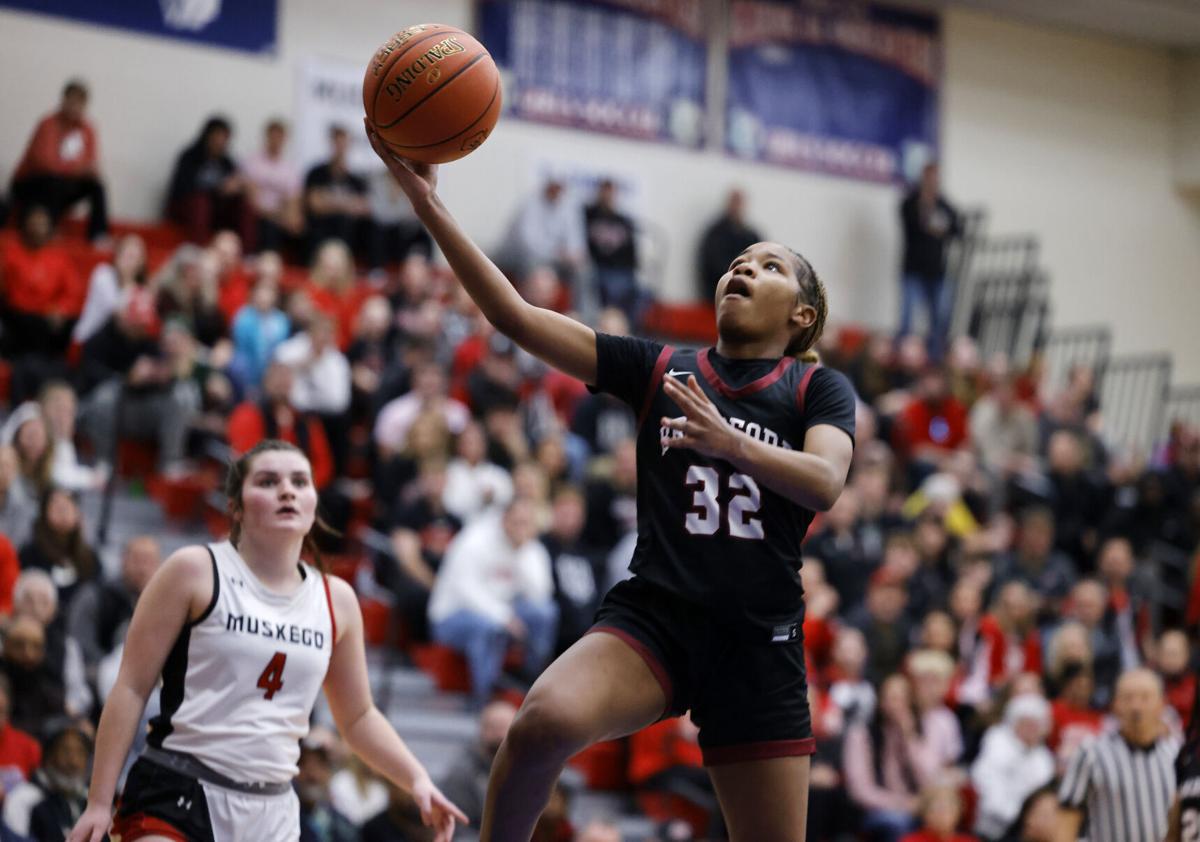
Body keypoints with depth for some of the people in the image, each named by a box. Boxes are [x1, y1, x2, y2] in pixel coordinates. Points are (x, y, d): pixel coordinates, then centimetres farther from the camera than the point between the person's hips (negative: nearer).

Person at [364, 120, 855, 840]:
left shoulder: (819, 389, 6)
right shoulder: (659, 369, 10)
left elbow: (825, 483, -15)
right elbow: (516, 316, 3)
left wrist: (729, 443, -32)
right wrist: (430, 205, -6)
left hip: (760, 643, 0)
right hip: (652, 618, 0)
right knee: (545, 721, -32)